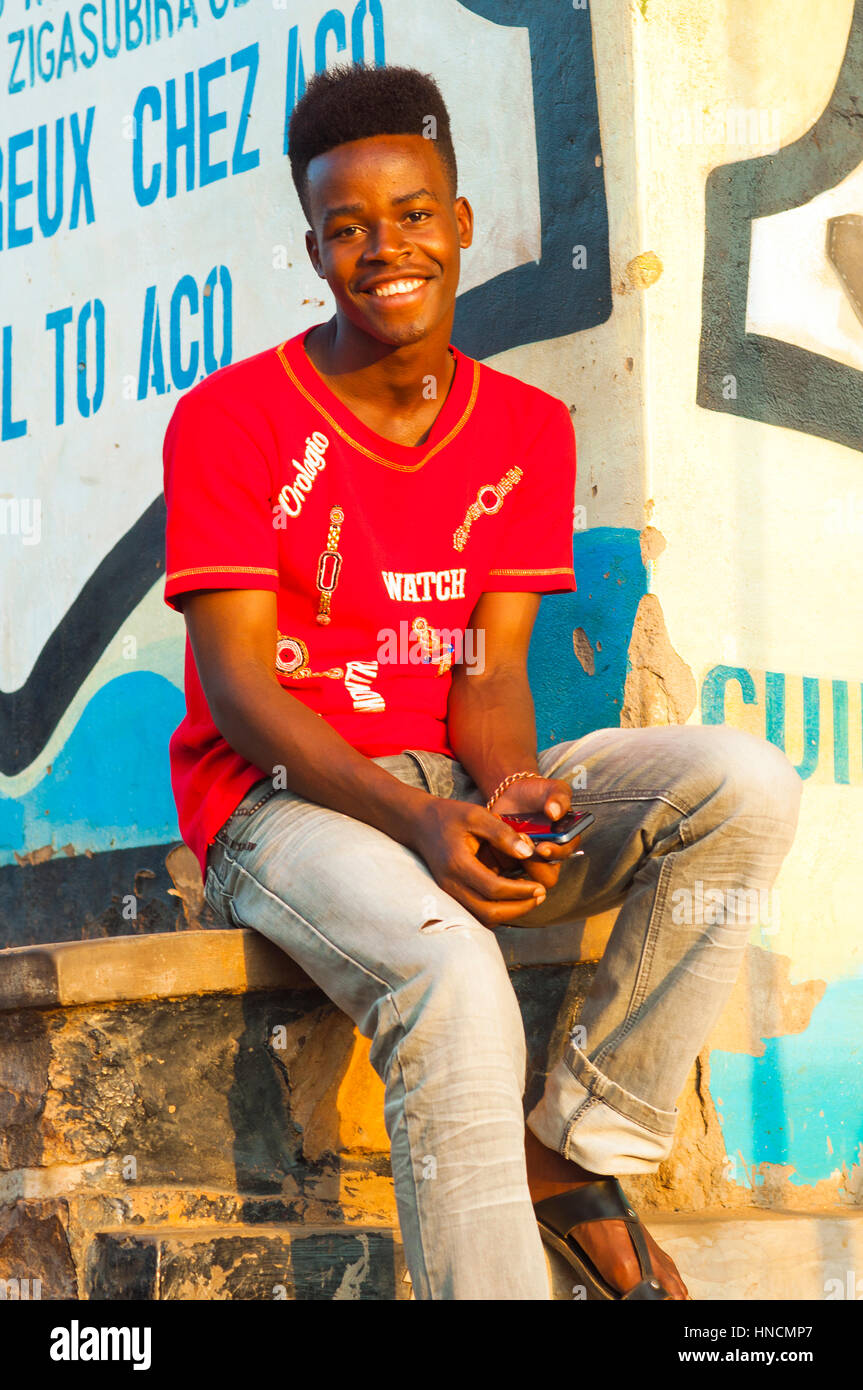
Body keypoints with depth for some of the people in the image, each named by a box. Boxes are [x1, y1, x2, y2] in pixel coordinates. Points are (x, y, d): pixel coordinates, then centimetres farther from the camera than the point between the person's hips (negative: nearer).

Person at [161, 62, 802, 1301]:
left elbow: (490, 673, 3)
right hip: (280, 800, -5)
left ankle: (574, 1155, -14)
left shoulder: (529, 431, 8)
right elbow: (238, 688, -12)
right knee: (450, 979, -38)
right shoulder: (227, 420, -6)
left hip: (457, 785, 5)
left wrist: (510, 789, -23)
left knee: (744, 782, -21)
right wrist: (415, 822, -28)